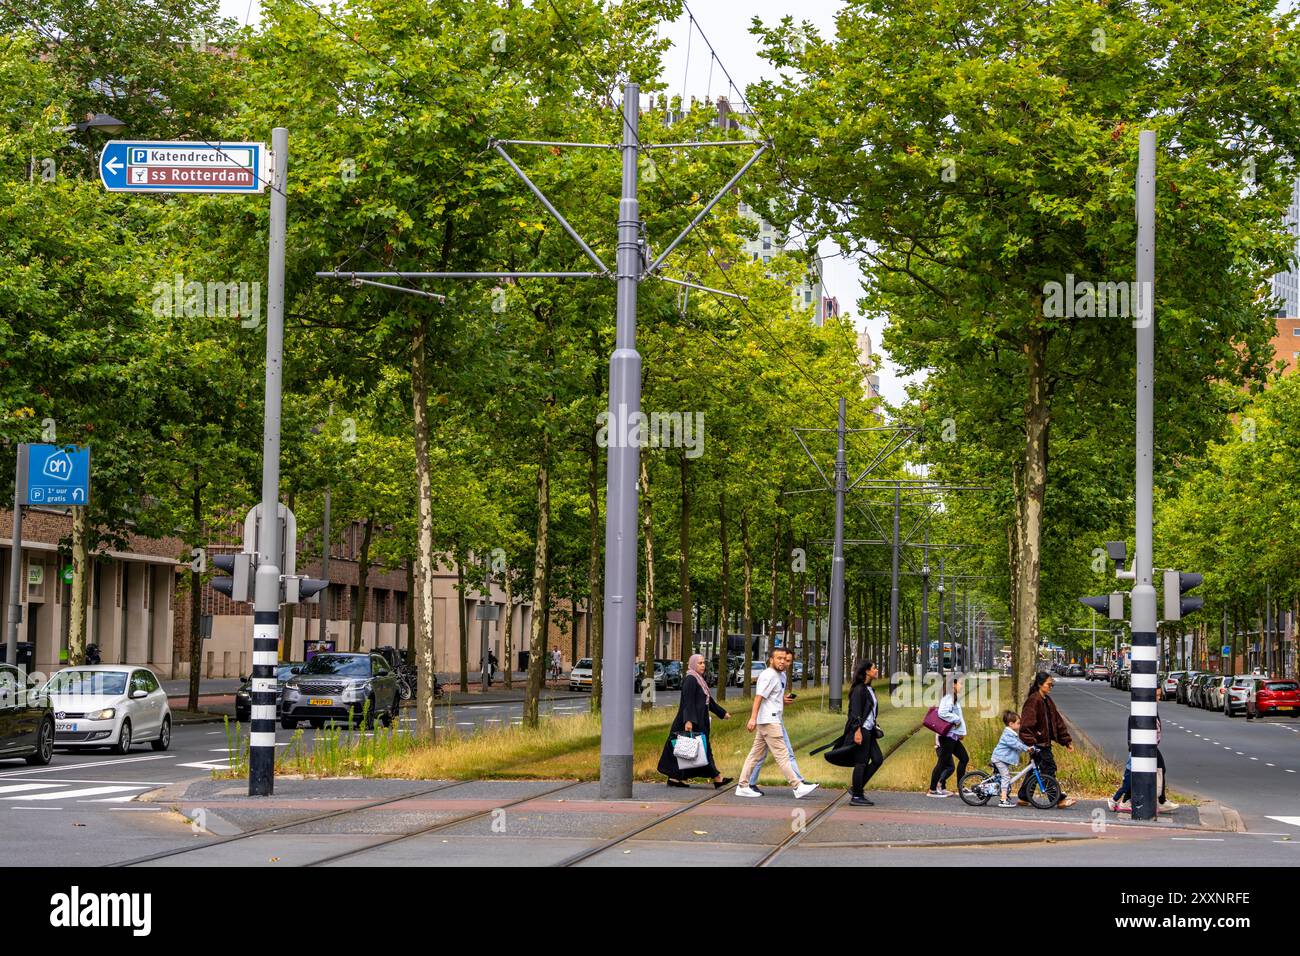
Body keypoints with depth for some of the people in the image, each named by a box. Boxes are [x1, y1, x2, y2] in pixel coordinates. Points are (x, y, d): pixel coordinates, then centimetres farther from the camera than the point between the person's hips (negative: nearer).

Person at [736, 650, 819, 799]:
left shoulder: (777, 676, 18)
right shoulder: (768, 675, -12)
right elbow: (759, 697, -20)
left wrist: (784, 700, 12)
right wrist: (753, 718, -27)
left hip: (773, 720, 10)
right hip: (769, 721, -10)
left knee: (755, 754, 9)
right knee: (782, 754, -8)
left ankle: (743, 786, 10)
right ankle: (797, 787, -9)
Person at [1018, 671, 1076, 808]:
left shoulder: (1048, 701, 15)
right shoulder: (1033, 700, -14)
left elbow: (1057, 721, 20)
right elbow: (1027, 724, -20)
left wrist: (1066, 741, 19)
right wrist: (1030, 742, -28)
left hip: (1045, 742, 9)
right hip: (1037, 743, -9)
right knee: (1049, 768, -7)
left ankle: (1023, 797, 19)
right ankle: (1060, 799, -4)